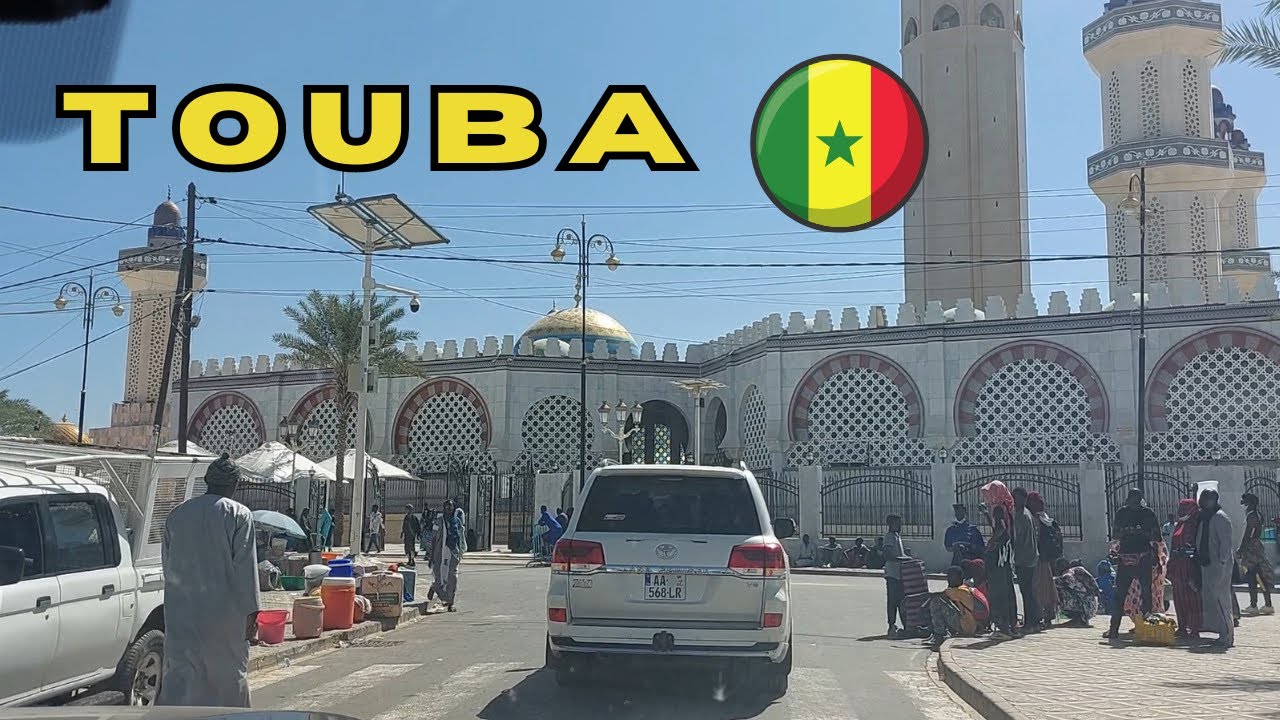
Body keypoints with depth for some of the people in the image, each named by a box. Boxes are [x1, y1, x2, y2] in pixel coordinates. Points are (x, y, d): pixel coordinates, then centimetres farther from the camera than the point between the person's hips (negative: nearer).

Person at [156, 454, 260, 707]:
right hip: (224, 610, -3)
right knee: (229, 672, 12)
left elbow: (167, 563, 15)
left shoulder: (177, 514, 7)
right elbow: (245, 566, -12)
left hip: (181, 610, 4)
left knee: (179, 671, 2)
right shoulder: (239, 515, -9)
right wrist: (251, 610, -8)